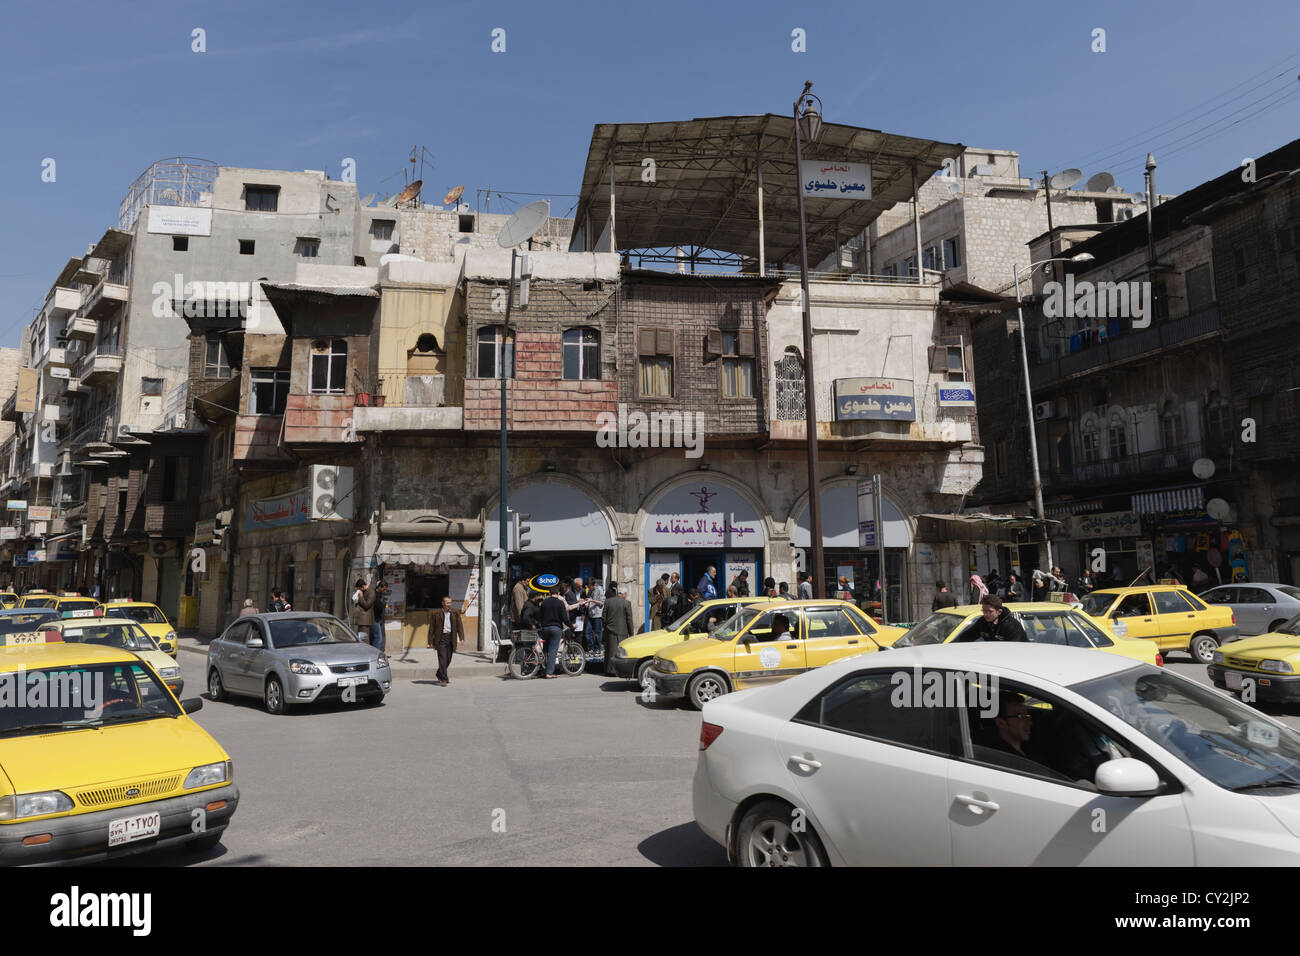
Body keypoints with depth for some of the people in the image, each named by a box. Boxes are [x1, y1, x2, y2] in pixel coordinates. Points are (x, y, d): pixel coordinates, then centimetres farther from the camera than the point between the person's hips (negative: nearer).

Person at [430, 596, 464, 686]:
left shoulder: (455, 614, 7)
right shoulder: (437, 614, 1)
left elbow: (459, 626, 3)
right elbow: (432, 627, 4)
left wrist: (461, 638, -7)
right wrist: (431, 639, 0)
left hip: (451, 638, 3)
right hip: (441, 638, -3)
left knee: (448, 659, 11)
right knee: (442, 658, -9)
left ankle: (440, 675, 33)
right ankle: (444, 679, -8)